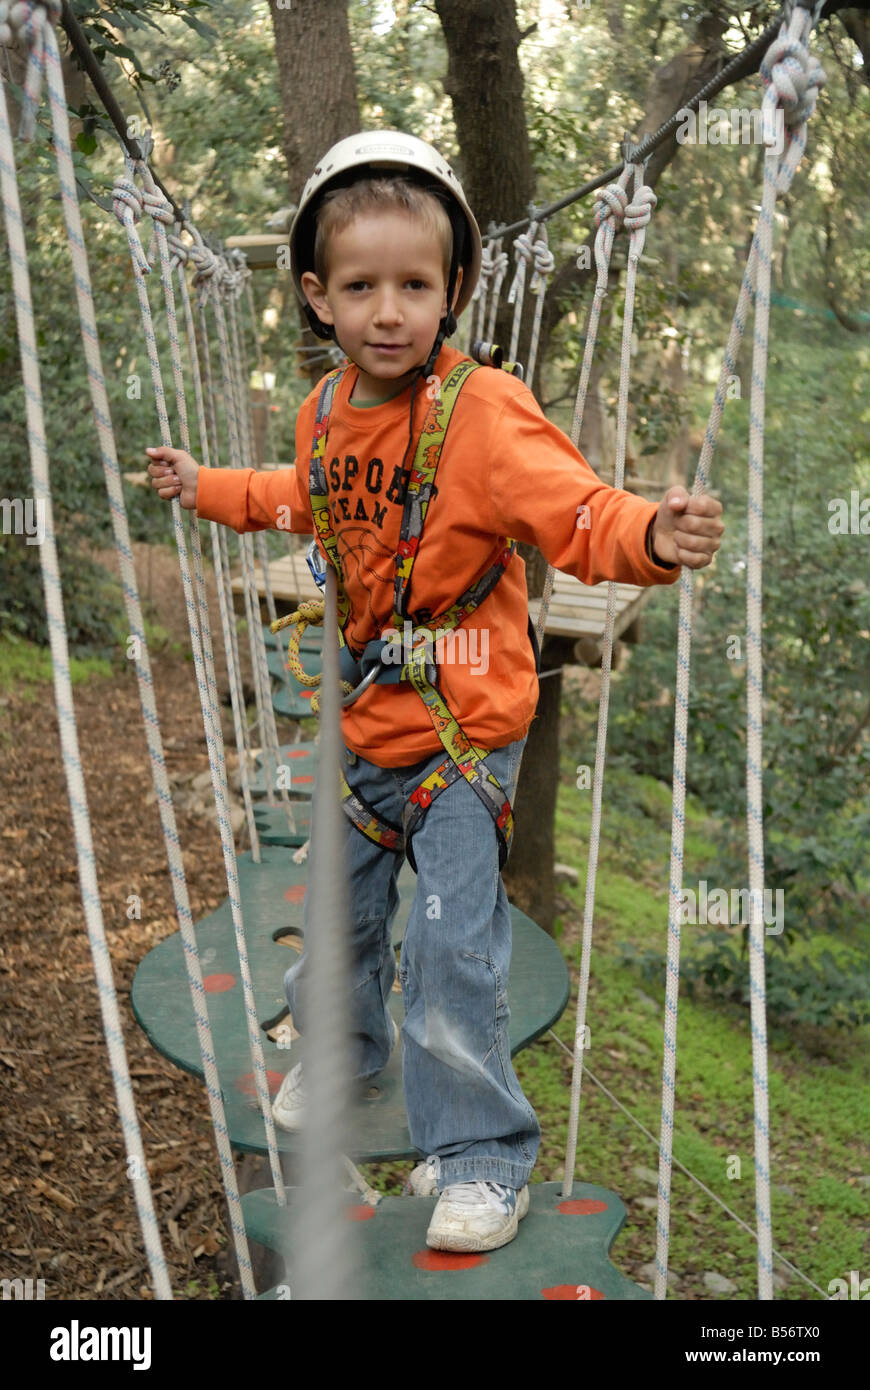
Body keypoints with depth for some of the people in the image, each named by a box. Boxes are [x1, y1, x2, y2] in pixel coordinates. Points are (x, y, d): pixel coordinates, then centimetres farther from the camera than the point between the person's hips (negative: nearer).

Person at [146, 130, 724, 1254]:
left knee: (451, 949, -4)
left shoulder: (484, 410, -20)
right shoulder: (326, 413, 1)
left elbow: (576, 514, -31)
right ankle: (343, 1049, 52)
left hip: (462, 730, -6)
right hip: (359, 720, 7)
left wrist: (651, 537, -51)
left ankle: (481, 1155, 19)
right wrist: (206, 488, 28)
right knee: (335, 910, 23)